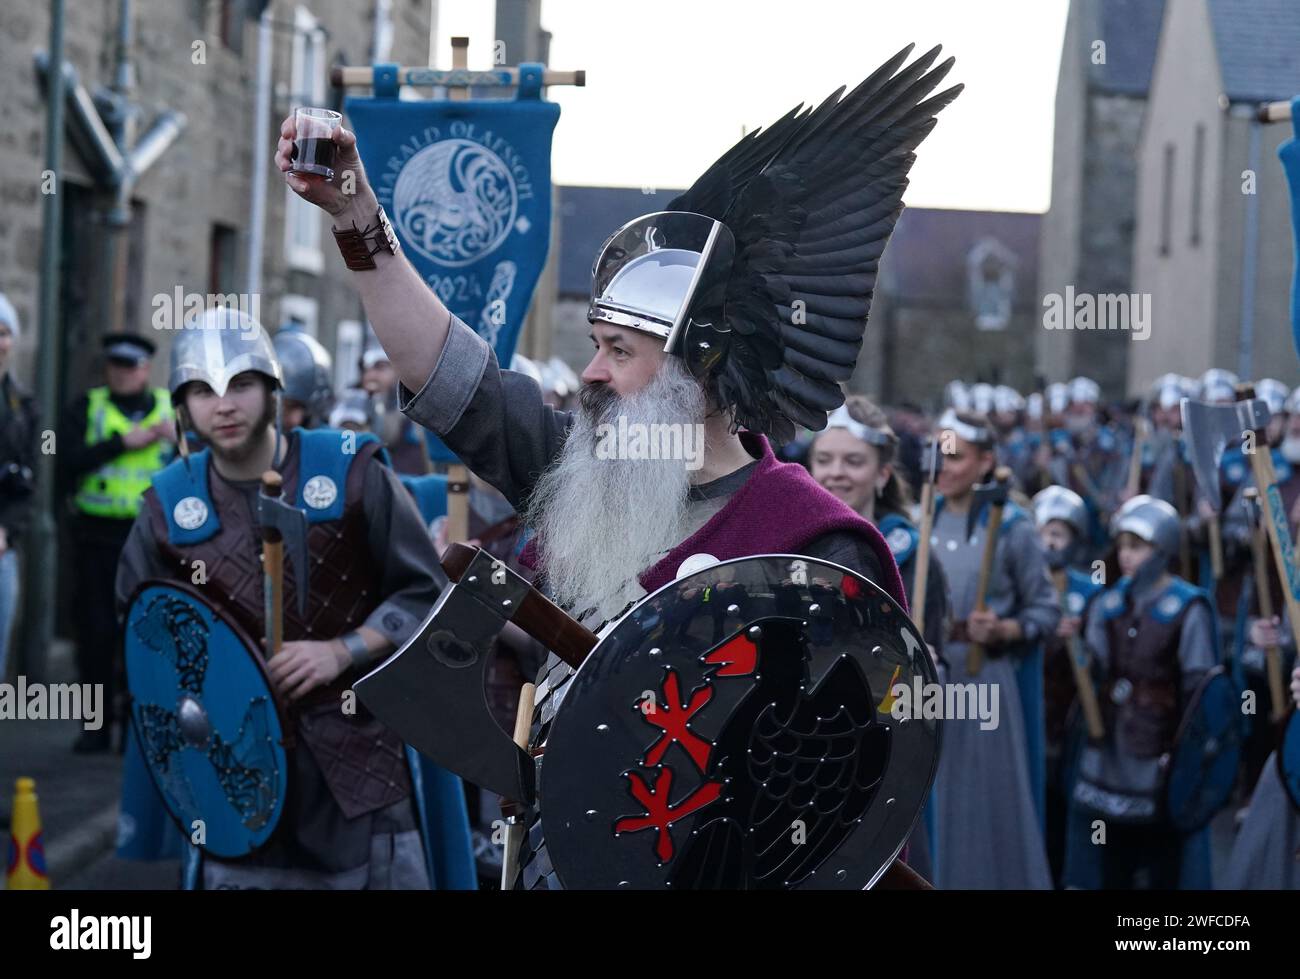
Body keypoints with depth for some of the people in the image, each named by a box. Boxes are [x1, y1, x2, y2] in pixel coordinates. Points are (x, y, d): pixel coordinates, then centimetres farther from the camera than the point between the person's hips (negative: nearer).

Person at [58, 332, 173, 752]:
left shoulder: (172, 408, 11)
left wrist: (180, 438, -12)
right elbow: (69, 461, -9)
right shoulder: (87, 409, 8)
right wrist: (123, 441, -12)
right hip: (98, 538, 0)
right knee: (96, 633, 1)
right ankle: (96, 726, 10)